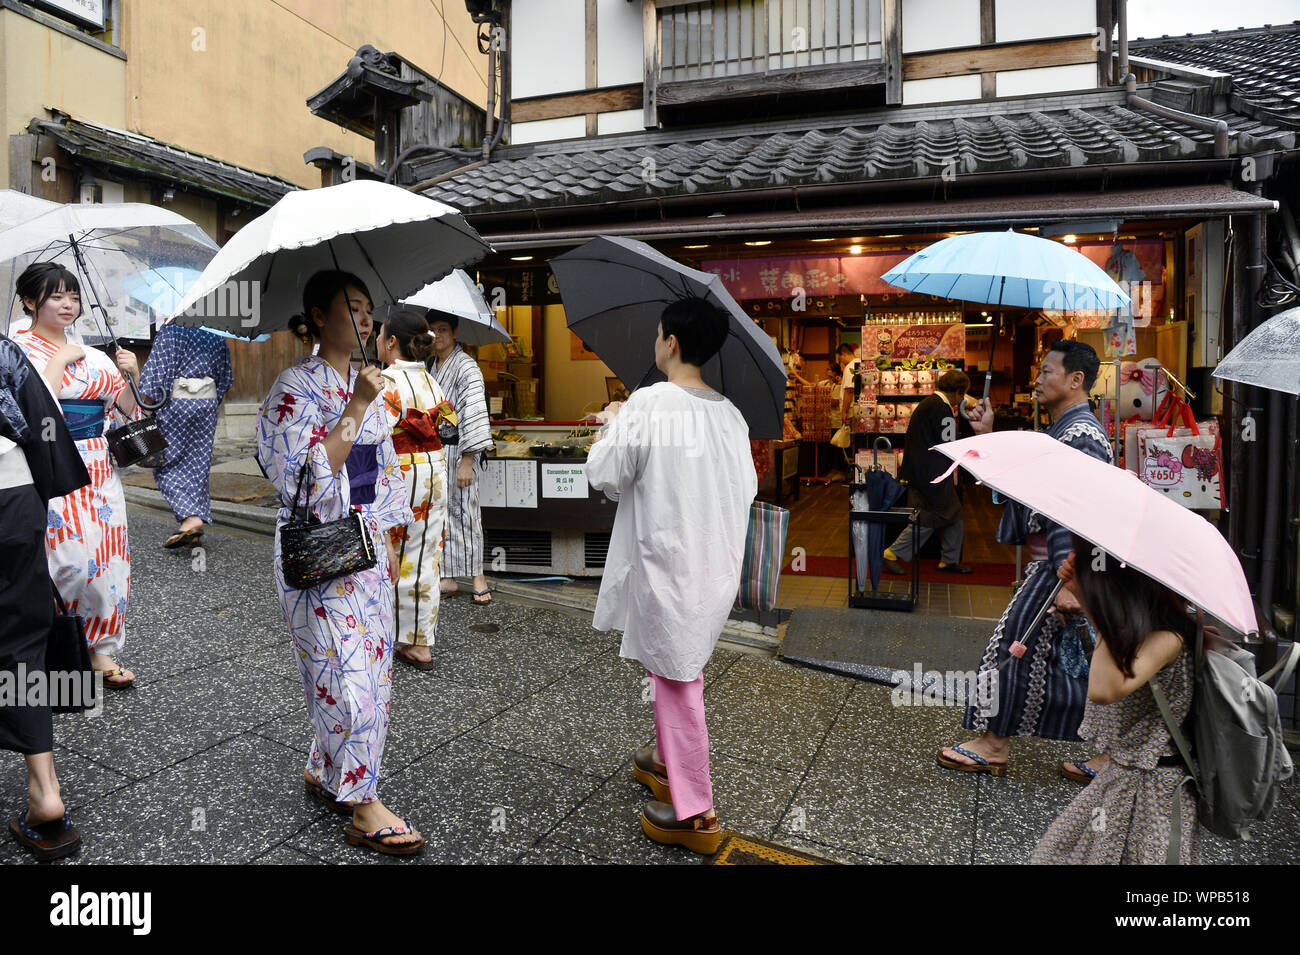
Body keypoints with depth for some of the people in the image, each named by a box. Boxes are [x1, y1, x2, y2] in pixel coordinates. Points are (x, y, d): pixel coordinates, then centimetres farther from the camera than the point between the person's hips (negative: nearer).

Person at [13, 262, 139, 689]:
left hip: (99, 468, 5)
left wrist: (133, 373, -2)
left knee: (108, 558, 4)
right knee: (69, 560, -10)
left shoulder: (93, 355, 14)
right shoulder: (19, 347, -1)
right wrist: (61, 360, -10)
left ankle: (101, 649, 16)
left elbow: (130, 407, 15)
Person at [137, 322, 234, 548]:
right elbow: (225, 377, 15)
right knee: (198, 463, 9)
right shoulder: (216, 334, 8)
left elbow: (158, 369, -12)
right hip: (207, 402, 5)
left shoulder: (171, 330, -9)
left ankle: (190, 517, -13)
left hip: (177, 401, -5)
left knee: (166, 463, 4)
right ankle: (196, 531, 10)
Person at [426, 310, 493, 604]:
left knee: (462, 512, -4)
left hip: (458, 453, -7)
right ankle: (449, 579, 14)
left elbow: (475, 413, -16)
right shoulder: (429, 365, 14)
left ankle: (478, 577, 7)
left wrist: (467, 460, -21)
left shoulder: (466, 367, -10)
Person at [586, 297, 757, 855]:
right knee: (673, 667, 24)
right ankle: (668, 763, 42)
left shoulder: (649, 403, -16)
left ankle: (694, 813, 12)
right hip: (717, 564, 7)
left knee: (676, 680, 2)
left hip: (666, 564, -7)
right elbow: (747, 489, 10)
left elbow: (604, 475, -11)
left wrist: (607, 435, 7)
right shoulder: (730, 415, 3)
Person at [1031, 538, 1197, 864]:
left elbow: (1104, 690, -42)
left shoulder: (1166, 640, -29)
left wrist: (1109, 608, -33)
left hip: (1152, 785, -9)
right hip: (1122, 771, 9)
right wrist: (1082, 594, 3)